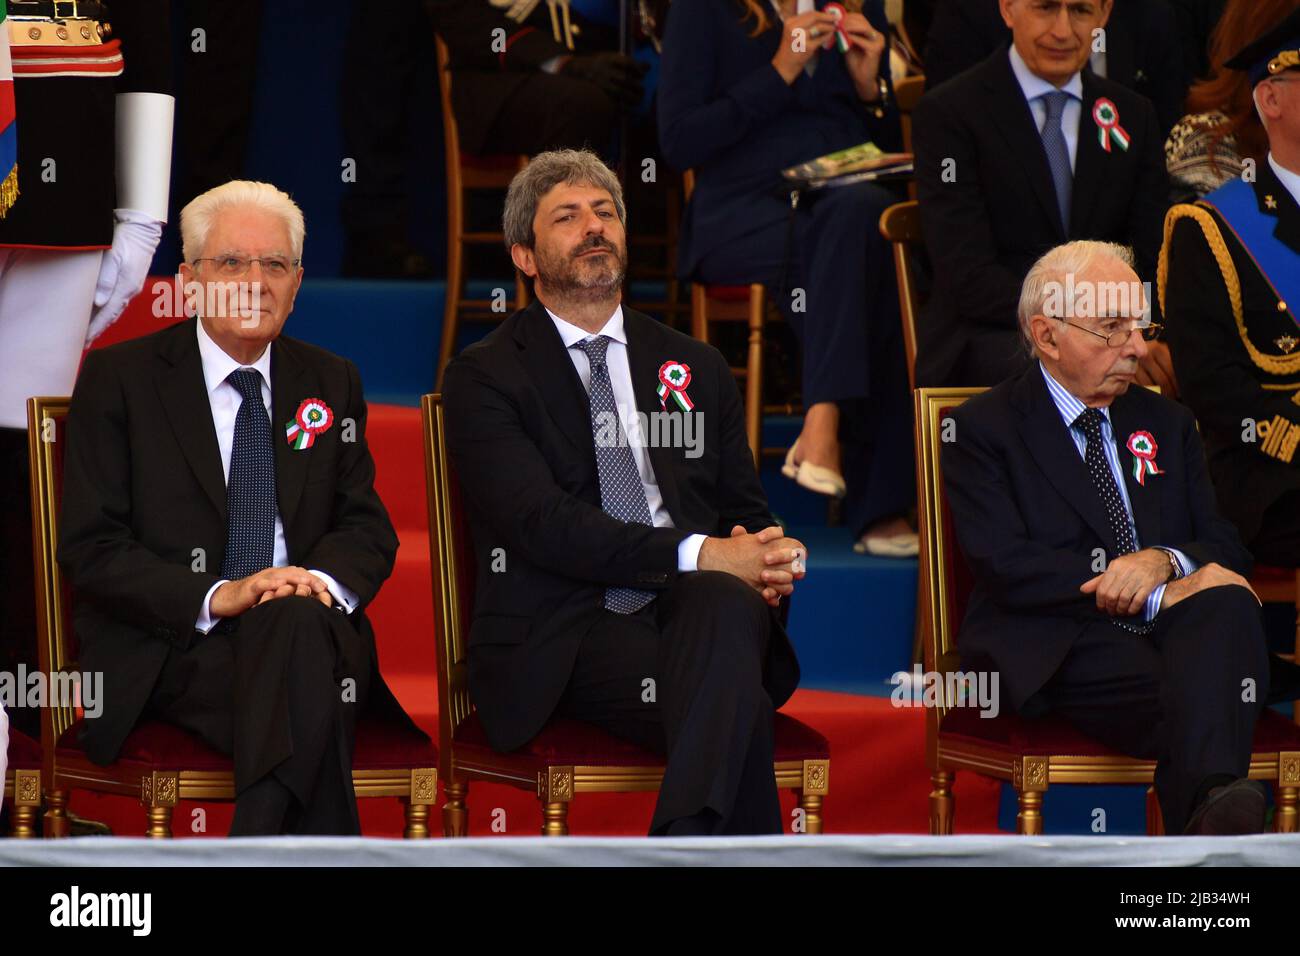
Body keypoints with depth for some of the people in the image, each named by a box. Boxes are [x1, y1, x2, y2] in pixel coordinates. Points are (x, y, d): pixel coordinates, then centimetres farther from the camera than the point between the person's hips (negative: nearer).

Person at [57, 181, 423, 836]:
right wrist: (215, 597, -17)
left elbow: (368, 526, 15)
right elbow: (90, 548, -2)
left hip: (313, 633, 3)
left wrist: (324, 579, -11)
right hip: (169, 651, -3)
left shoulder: (331, 383, 17)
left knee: (302, 623, -36)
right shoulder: (117, 380, 4)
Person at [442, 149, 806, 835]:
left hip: (696, 607, 4)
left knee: (727, 605, -37)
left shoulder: (696, 368, 25)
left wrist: (761, 564, -5)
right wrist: (698, 554, -18)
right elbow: (541, 522, -8)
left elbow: (747, 513, 23)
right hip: (568, 637, -4)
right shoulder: (484, 378, 7)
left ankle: (683, 857, -50)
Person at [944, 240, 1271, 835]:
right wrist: (1155, 598, -12)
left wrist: (1164, 560, -9)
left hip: (1174, 631, 4)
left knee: (1227, 603, -36)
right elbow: (1005, 568, -7)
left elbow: (1225, 550, 18)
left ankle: (1210, 803, -63)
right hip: (1059, 653, -4)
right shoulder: (982, 429, 8)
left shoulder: (1166, 424, 26)